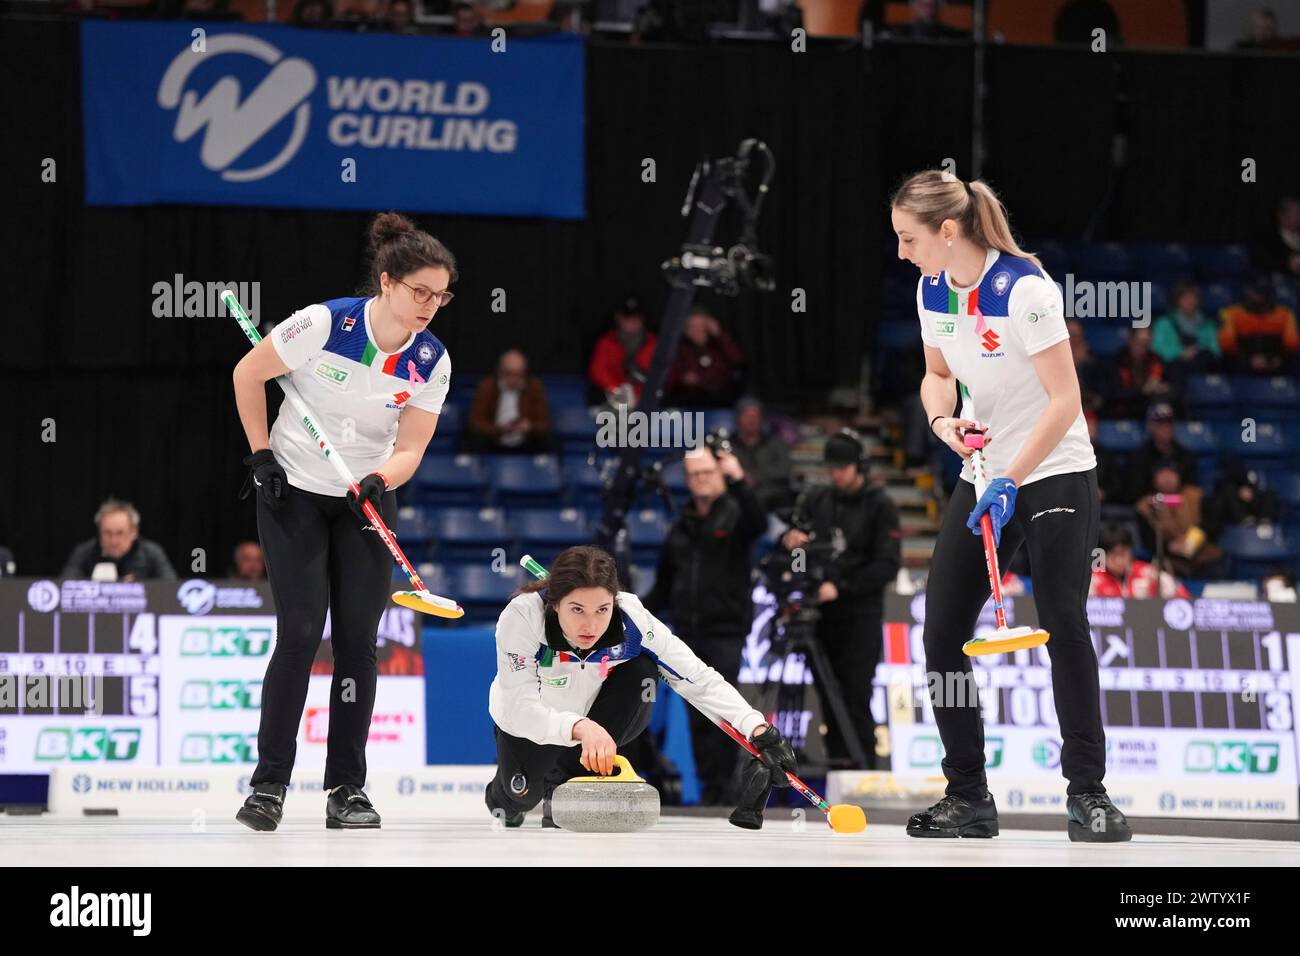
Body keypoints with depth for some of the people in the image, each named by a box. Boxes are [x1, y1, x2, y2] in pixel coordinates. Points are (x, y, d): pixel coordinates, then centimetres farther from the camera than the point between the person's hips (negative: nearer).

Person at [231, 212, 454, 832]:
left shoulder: (432, 362, -9)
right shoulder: (323, 325, -20)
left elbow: (410, 448, -9)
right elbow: (248, 374, -7)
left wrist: (381, 481, -29)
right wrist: (261, 454, -8)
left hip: (368, 500, 3)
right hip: (294, 494, -3)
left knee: (358, 637, -1)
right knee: (300, 632, -10)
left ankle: (347, 787, 6)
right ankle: (269, 784, -2)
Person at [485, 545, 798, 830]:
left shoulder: (631, 619, -31)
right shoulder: (522, 616, -37)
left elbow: (700, 680, -28)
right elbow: (519, 707, -44)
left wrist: (759, 731, -42)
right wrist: (580, 728, -62)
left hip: (593, 716, 1)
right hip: (532, 722, -1)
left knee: (640, 669, -25)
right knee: (523, 792, -23)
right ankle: (502, 796, 19)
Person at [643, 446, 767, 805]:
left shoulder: (734, 514, 0)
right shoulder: (681, 527, 16)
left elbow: (759, 523, -25)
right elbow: (664, 585, 21)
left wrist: (738, 481, -34)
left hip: (726, 630, -5)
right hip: (689, 633, 5)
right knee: (698, 716, 4)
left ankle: (721, 785, -9)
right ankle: (708, 786, 7)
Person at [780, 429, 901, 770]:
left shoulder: (880, 506, -1)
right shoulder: (816, 499, 12)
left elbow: (888, 565, -9)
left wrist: (841, 587, -18)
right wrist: (789, 539, -11)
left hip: (861, 616, -4)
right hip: (822, 614, 4)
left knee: (856, 699, -10)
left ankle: (864, 773, -9)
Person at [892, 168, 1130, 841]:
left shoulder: (1025, 288, -20)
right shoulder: (933, 289, 1)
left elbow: (1065, 400, -21)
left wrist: (1010, 483, -25)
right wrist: (943, 420, -6)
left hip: (1054, 477, -7)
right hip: (983, 478, 7)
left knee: (1064, 628, -11)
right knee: (942, 634, -1)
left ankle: (1087, 792, 0)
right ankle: (967, 798, 6)